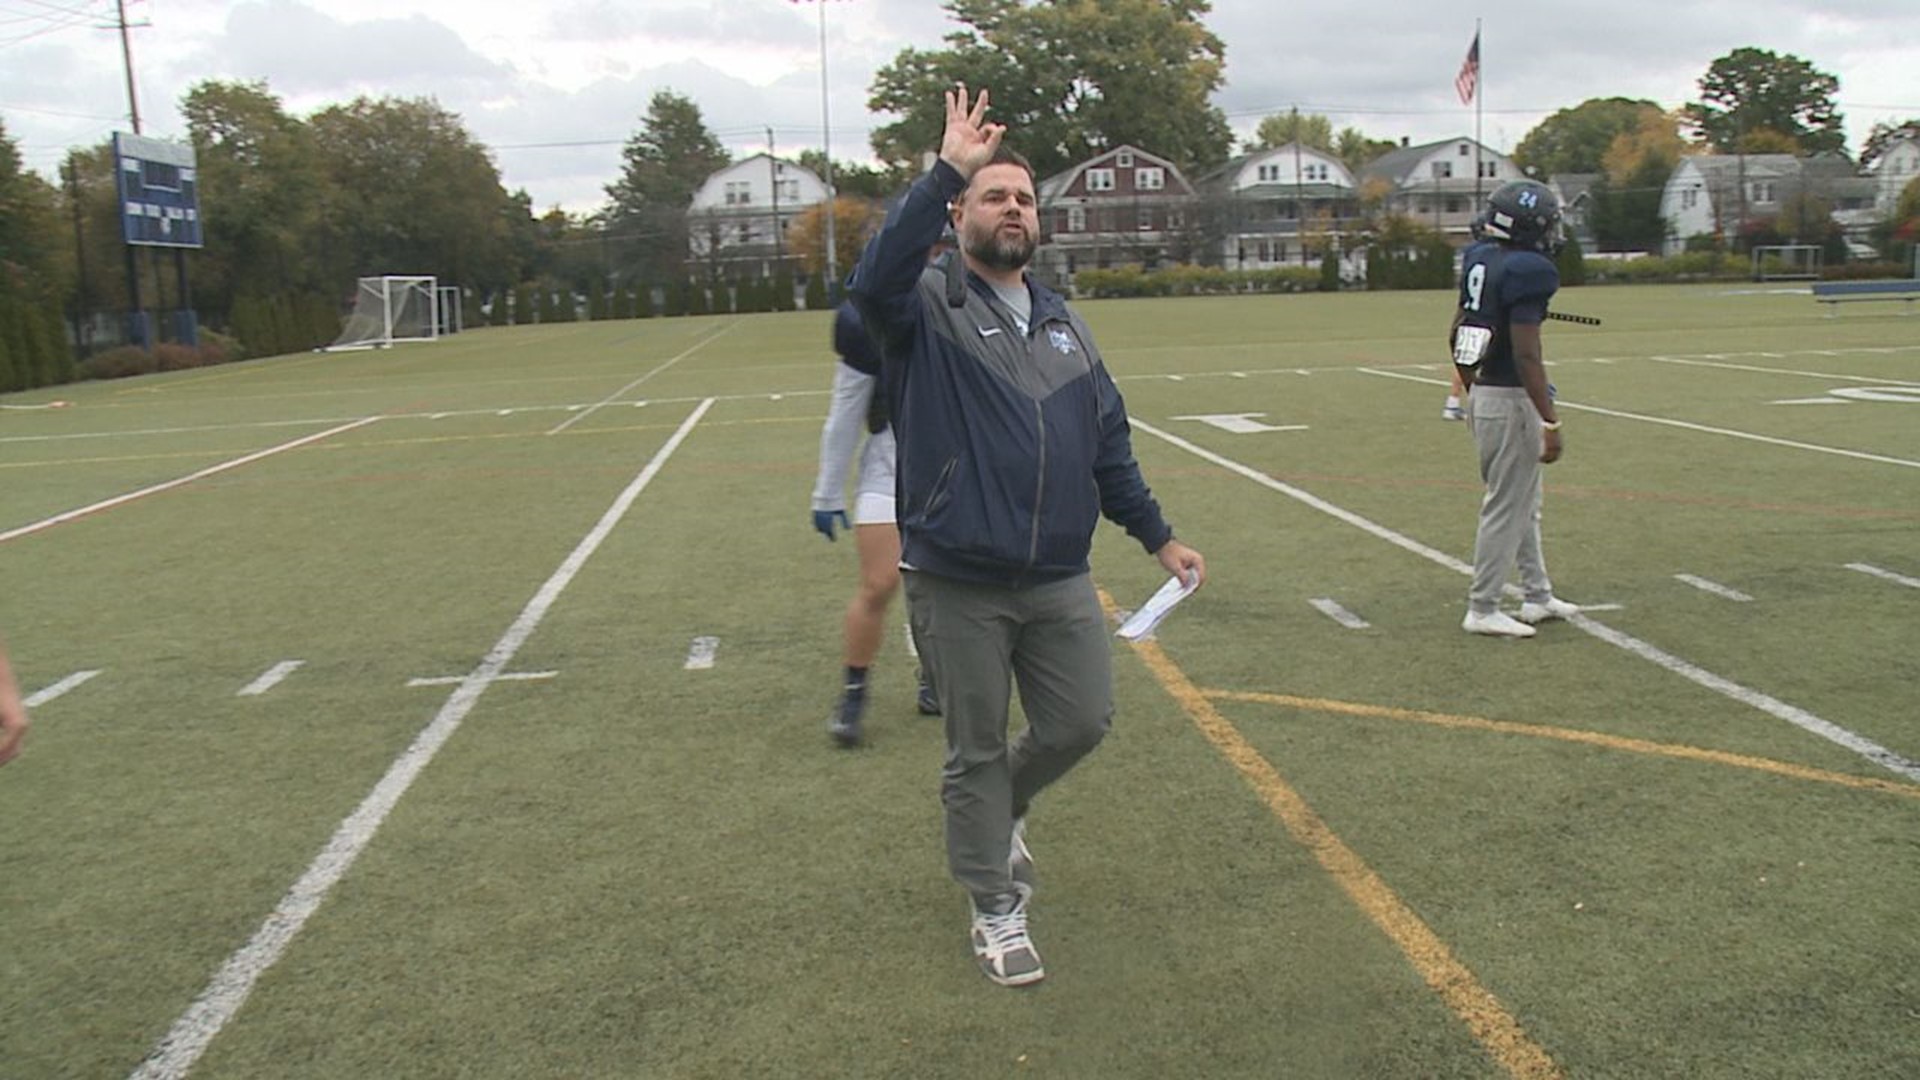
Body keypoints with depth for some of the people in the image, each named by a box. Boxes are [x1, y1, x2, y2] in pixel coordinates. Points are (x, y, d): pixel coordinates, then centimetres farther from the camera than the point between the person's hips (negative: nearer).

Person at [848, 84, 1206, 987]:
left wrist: (1157, 537, 18)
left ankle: (1001, 812, 42)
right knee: (976, 752, 7)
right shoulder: (927, 307, -4)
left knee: (1082, 722, 10)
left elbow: (1108, 444, 18)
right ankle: (995, 910, 26)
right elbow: (877, 277, -30)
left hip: (1060, 580, 5)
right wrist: (947, 171, -31)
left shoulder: (1063, 322, 14)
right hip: (957, 587, -5)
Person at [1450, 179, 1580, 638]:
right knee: (1507, 507, 1)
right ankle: (1482, 609, 10)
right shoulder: (1526, 272, -19)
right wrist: (1550, 422, -20)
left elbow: (1456, 334, 14)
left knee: (1525, 501, 20)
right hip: (1511, 399, -9)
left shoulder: (1480, 261, 7)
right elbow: (1525, 354, -23)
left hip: (1482, 392, 9)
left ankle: (1538, 596, 30)